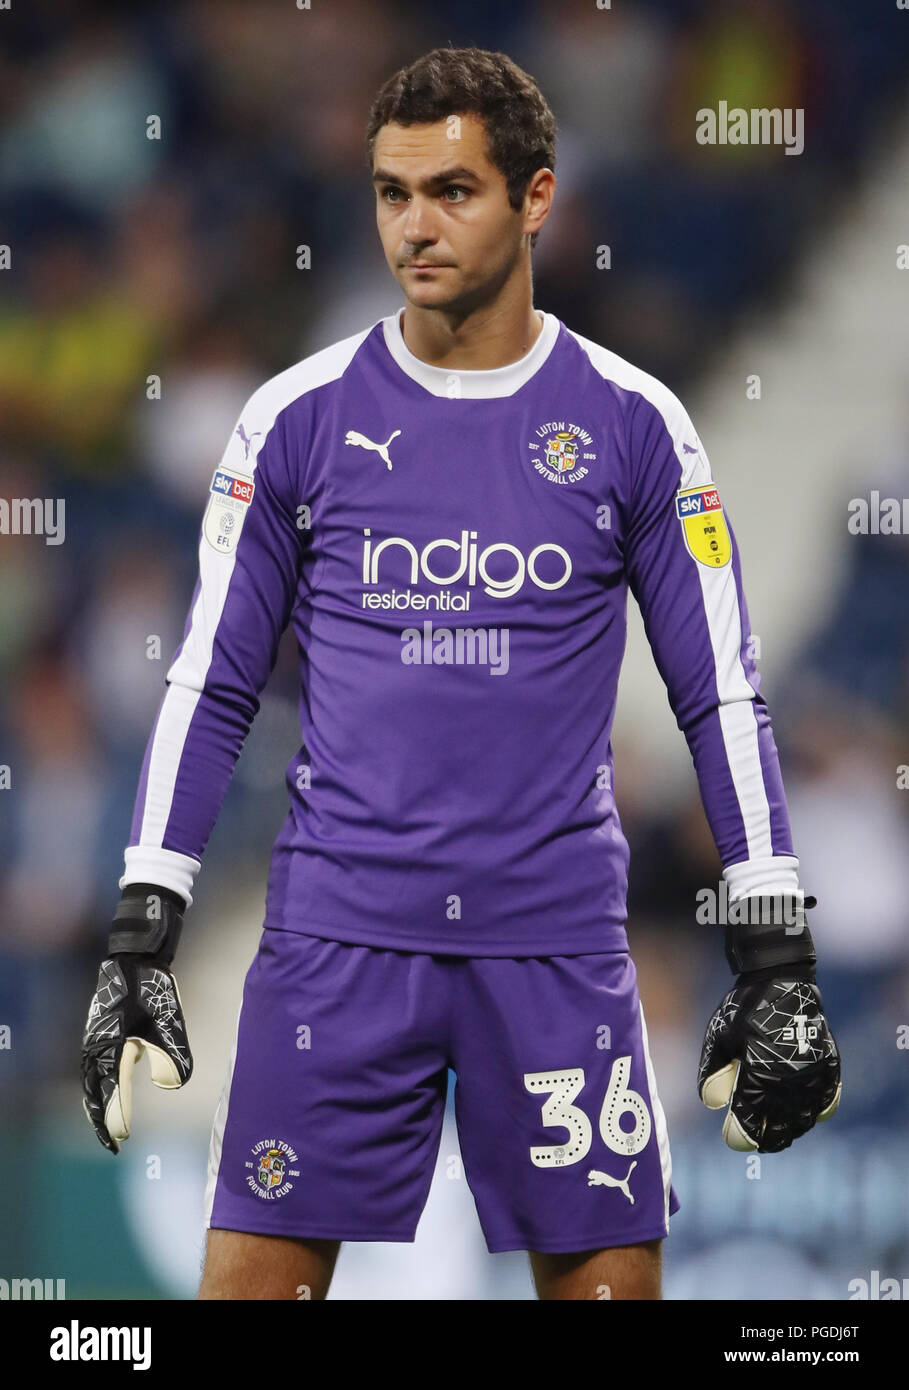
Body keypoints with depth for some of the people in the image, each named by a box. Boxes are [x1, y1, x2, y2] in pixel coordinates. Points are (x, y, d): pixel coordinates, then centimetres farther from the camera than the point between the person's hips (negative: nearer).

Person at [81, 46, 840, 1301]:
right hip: (337, 934, 0)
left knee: (608, 1282, 0)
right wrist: (140, 942, 2)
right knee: (253, 1279, -5)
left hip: (559, 942, 0)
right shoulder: (300, 418, 4)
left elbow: (723, 697, 6)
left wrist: (778, 962, 1)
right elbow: (210, 688, 8)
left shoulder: (631, 422, 3)